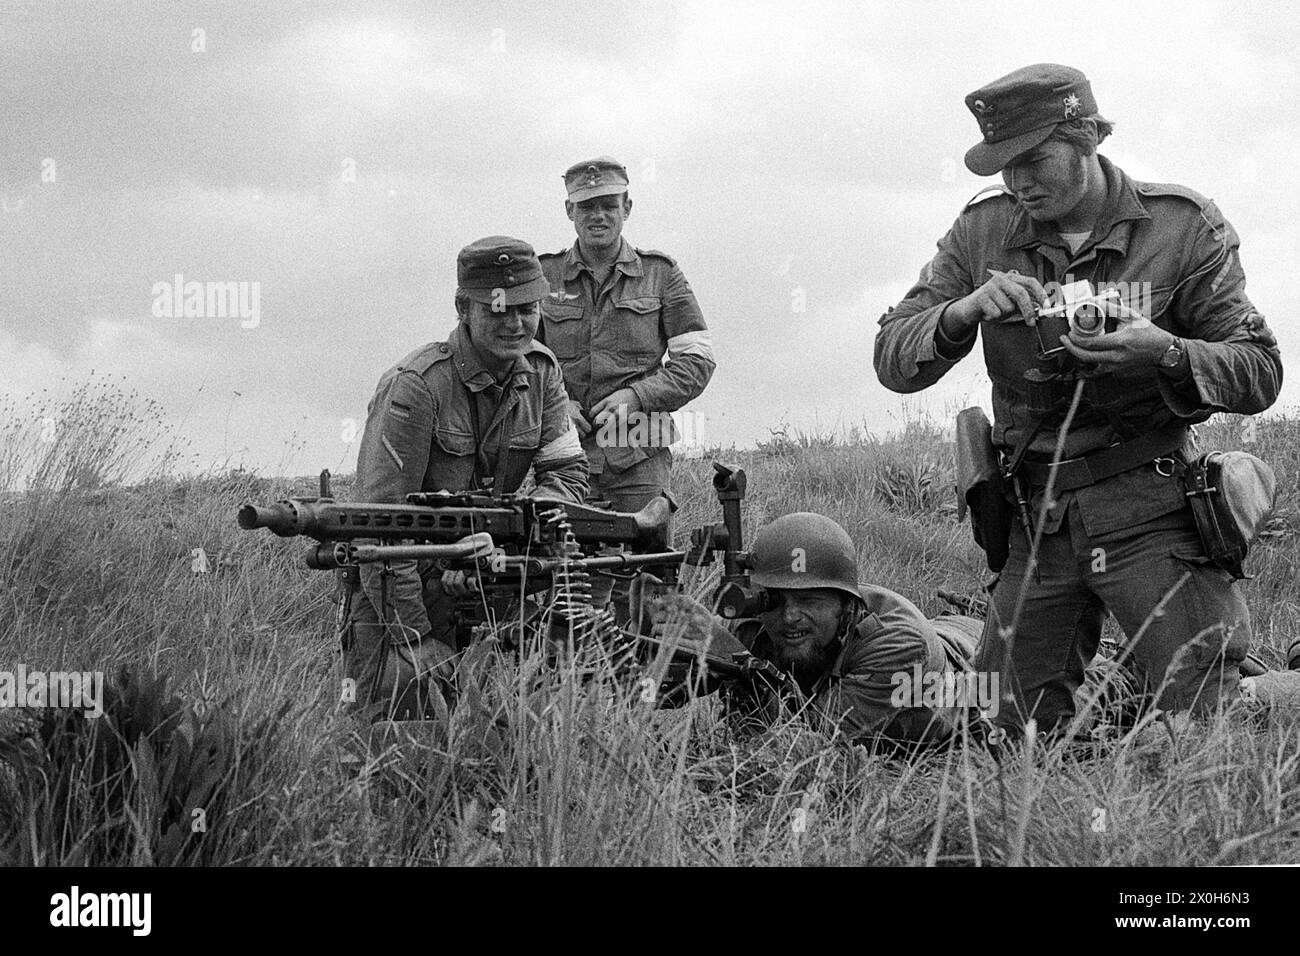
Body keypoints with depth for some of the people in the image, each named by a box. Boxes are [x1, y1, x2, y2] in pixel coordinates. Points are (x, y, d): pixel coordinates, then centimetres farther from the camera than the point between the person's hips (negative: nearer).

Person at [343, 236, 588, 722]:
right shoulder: (416, 385, -22)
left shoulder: (540, 371, 0)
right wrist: (413, 636, -22)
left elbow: (567, 473, -3)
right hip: (396, 582, -5)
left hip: (482, 580, 5)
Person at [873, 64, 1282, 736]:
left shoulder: (1181, 227, -4)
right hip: (1039, 521, 3)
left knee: (1202, 722, -8)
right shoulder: (984, 232, 3)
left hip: (1151, 510, -3)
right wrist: (963, 313, -22)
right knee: (1002, 734, 3)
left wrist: (1167, 355, -25)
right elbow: (892, 360, -1)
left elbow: (1261, 373, -4)